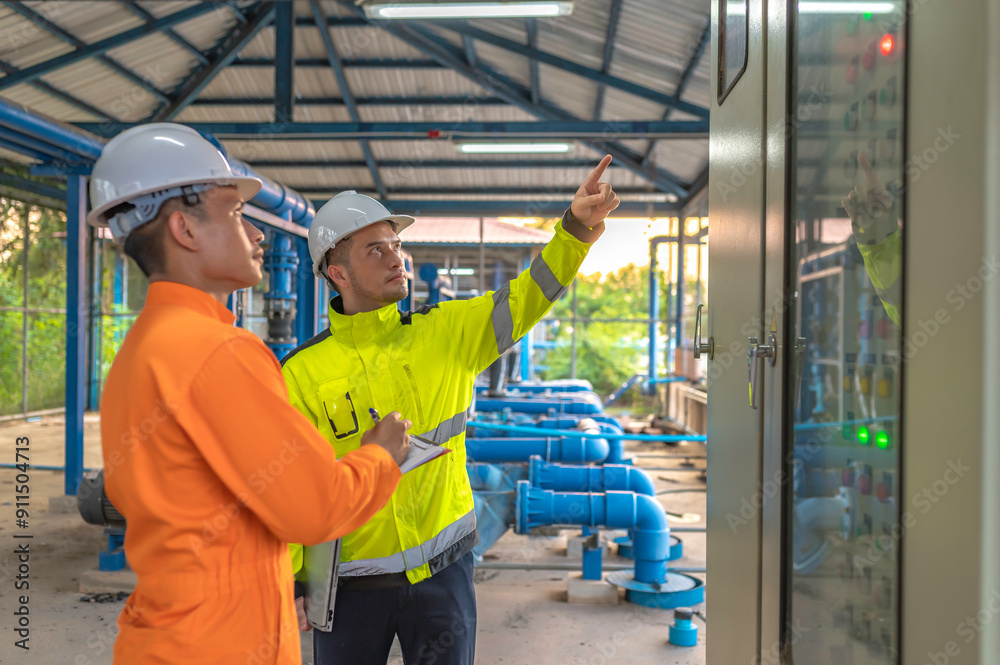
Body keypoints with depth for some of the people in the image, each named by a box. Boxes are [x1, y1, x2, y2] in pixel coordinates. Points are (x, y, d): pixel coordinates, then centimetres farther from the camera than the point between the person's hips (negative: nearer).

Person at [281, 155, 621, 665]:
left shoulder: (446, 333, -1)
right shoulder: (302, 373, -8)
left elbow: (525, 298, -8)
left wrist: (577, 227, -21)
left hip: (443, 568, 2)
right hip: (354, 581, -1)